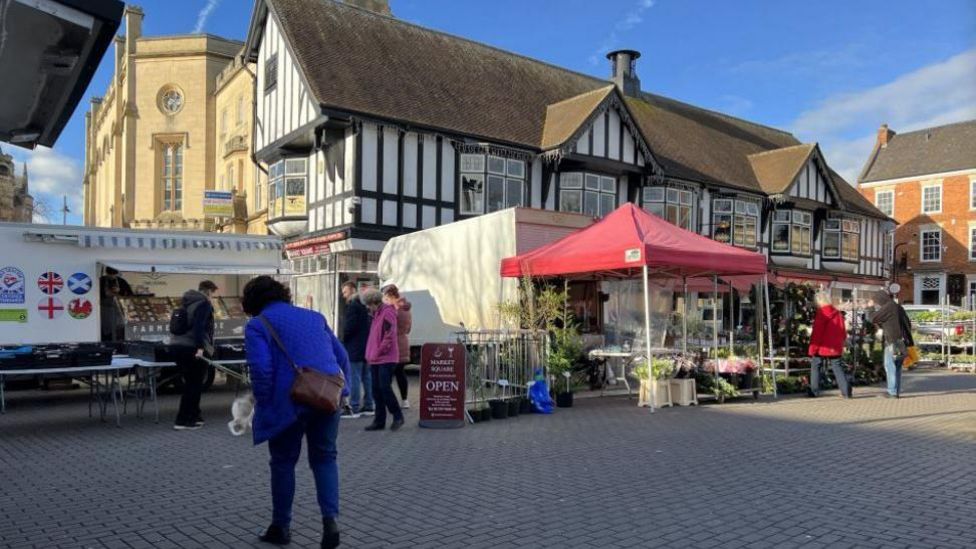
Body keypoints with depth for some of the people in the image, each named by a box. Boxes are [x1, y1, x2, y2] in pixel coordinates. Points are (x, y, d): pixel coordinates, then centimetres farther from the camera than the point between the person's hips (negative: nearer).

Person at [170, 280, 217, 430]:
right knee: (195, 385, -2)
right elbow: (199, 326, -20)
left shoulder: (186, 302, 20)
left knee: (190, 383, 17)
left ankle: (194, 416, 23)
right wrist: (200, 347, -26)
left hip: (177, 346, 9)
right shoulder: (204, 303, -7)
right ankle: (183, 421, -2)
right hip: (192, 348, -9)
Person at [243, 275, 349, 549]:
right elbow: (342, 356, 16)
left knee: (283, 462, 15)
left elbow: (261, 368, -12)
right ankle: (330, 520, 3)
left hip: (290, 402, -4)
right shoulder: (314, 316, 19)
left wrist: (262, 403, -2)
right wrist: (340, 387, 18)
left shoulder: (257, 325, 3)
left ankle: (281, 527, 26)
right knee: (325, 458, 17)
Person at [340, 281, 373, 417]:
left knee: (354, 378, -6)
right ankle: (368, 406, 17)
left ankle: (354, 408, -4)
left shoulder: (353, 305, -13)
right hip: (366, 347, 9)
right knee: (366, 377, 11)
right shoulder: (364, 305, 15)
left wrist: (343, 340, -3)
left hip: (354, 348, -9)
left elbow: (349, 327, -18)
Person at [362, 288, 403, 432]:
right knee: (376, 390, 8)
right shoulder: (377, 314, 17)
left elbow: (389, 335, -18)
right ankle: (379, 421, 14)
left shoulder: (387, 312, -11)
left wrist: (380, 351, -13)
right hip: (376, 359, 9)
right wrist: (371, 354, 16)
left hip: (386, 359, -9)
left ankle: (398, 416, 5)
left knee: (385, 388, -10)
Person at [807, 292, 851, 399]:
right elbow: (843, 333, 16)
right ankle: (846, 391, -1)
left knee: (815, 366, 7)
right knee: (838, 368, 8)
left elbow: (817, 333, -13)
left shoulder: (822, 313, -11)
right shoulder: (838, 314, 10)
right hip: (836, 348, 6)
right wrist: (841, 345, 26)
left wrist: (813, 349, -9)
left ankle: (814, 391, 8)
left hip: (822, 347, -6)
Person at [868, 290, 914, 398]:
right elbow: (908, 323, 23)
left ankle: (892, 391, -5)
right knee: (897, 367, 11)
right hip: (902, 341, 8)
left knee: (890, 366, -4)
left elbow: (872, 318, -11)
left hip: (893, 341, -8)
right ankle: (897, 391, 12)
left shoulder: (888, 307, -9)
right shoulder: (898, 307, 17)